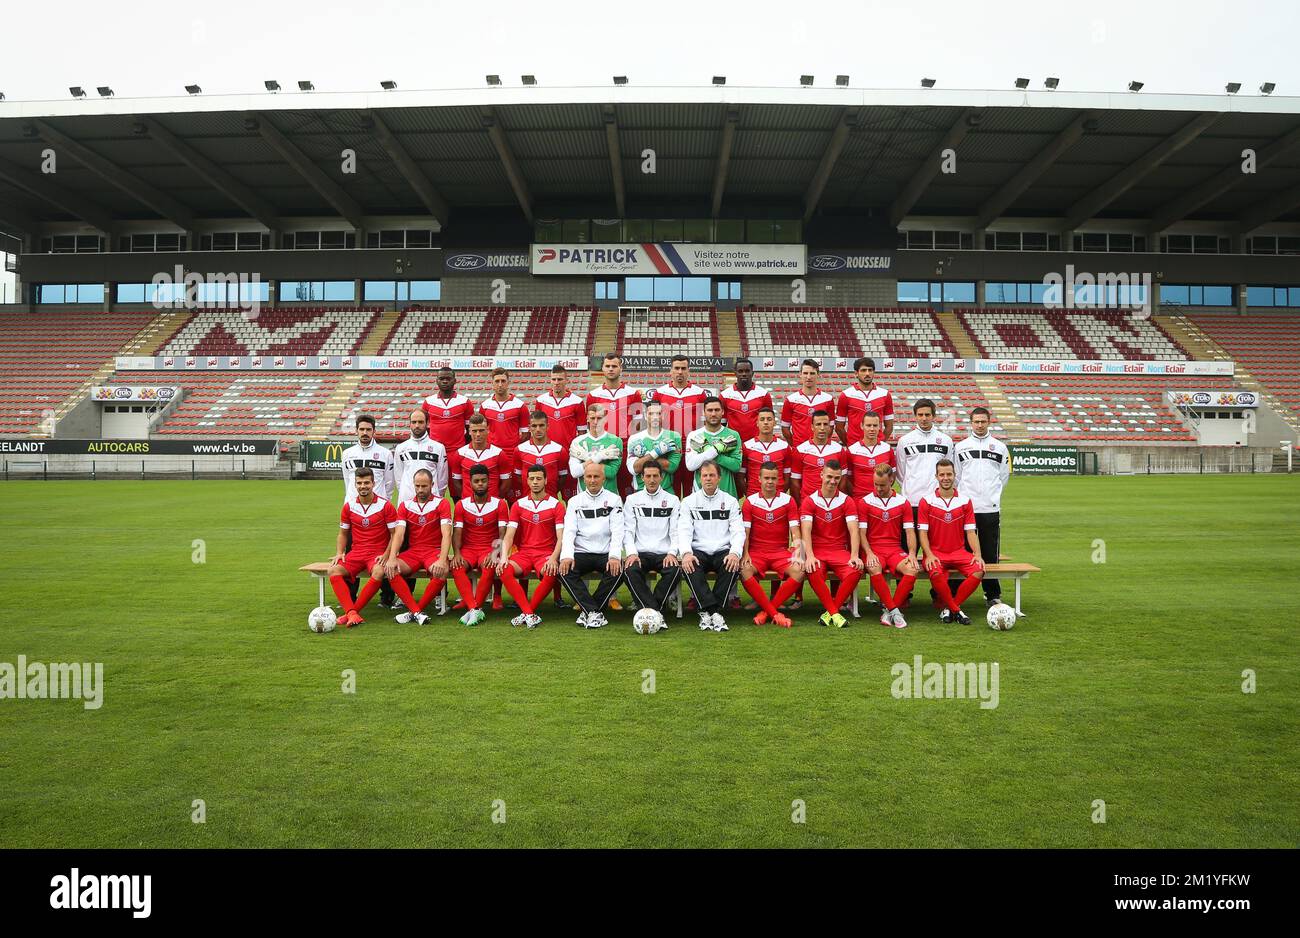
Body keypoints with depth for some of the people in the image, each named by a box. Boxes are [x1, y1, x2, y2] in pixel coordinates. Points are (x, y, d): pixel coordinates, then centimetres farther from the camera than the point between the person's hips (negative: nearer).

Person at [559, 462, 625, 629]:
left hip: (606, 554, -1)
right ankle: (595, 612, -25)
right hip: (581, 553, 1)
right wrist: (567, 555, -19)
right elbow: (569, 531, 0)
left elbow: (617, 531, -4)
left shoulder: (614, 499, 7)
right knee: (564, 569, -28)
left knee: (618, 569, -32)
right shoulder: (574, 501, 12)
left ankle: (588, 612, -17)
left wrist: (615, 556, -22)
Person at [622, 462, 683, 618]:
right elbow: (628, 530, 5)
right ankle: (655, 610, -31)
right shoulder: (632, 500, 13)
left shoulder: (672, 500, 12)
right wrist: (631, 553, -12)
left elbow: (676, 531, 5)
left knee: (676, 570, -32)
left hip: (664, 554, 0)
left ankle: (649, 609, -20)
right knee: (630, 570, -33)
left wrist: (672, 553, -12)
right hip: (640, 553, 0)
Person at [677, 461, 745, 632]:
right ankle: (715, 611, -33)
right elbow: (684, 530, 0)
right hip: (698, 551, 0)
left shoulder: (730, 501, 13)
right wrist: (686, 553, -21)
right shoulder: (689, 501, 12)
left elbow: (738, 531, 3)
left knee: (733, 566, -32)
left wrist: (735, 553, -18)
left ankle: (706, 612, -25)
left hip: (722, 551, 1)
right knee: (689, 566, -34)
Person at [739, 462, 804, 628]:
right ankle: (775, 613, -24)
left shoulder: (788, 501, 5)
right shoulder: (749, 502, 4)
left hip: (781, 552, 1)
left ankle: (766, 611, -16)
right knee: (744, 571, -32)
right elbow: (745, 532, 1)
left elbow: (795, 532, 2)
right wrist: (745, 554, -15)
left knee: (799, 572, -28)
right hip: (756, 552, -1)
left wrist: (796, 554, -14)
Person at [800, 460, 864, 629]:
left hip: (840, 550, 1)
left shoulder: (847, 501, 6)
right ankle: (835, 613, -22)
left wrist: (855, 556, -21)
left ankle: (829, 612, -14)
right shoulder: (809, 501, 3)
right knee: (813, 572, -35)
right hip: (817, 551, -1)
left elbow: (853, 530, -5)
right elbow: (806, 531, -10)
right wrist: (810, 556, -25)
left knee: (855, 572, -30)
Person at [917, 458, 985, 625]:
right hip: (935, 552, -3)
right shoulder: (926, 501, 1)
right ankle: (956, 610, -11)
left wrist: (977, 554, -10)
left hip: (959, 552, 3)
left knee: (978, 571, -26)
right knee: (936, 573, -35)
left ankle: (949, 608, -9)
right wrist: (929, 555, -17)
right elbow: (923, 533, -2)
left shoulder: (965, 501, 8)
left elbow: (970, 532, 6)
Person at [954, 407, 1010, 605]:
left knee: (990, 553, 2)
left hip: (991, 508, 0)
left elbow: (1004, 475, 16)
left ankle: (993, 594, 10)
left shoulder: (1000, 447, 10)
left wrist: (994, 494, 14)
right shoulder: (960, 447, 9)